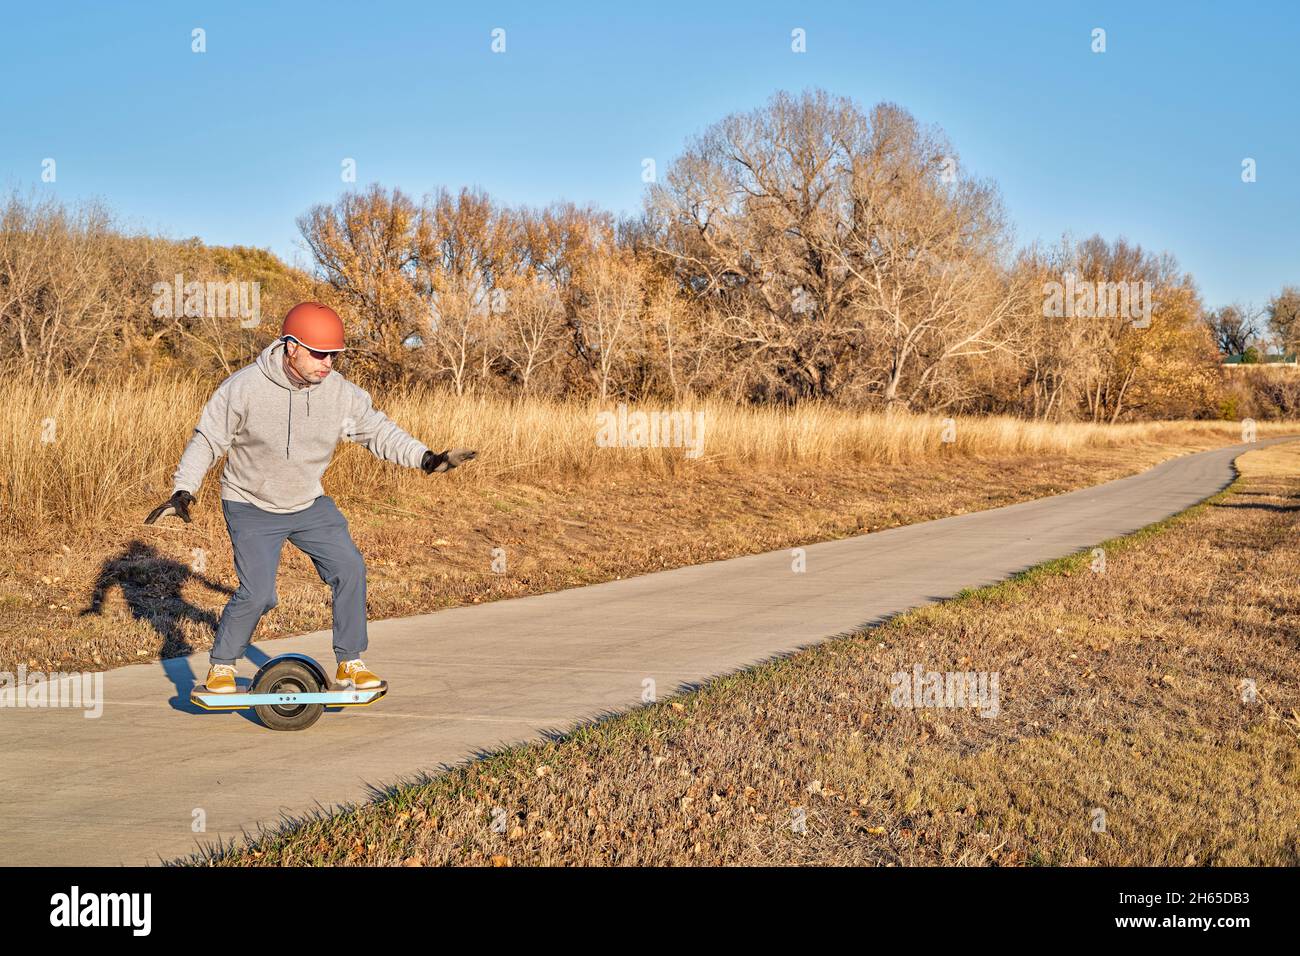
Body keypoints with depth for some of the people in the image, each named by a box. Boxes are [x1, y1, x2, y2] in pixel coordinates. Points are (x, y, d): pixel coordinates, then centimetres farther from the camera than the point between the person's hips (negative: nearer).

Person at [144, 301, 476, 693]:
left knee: (350, 569, -9)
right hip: (251, 508, -3)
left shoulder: (341, 393, -13)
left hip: (310, 504, 4)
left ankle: (350, 663, 6)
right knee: (257, 593, -14)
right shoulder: (244, 388, -20)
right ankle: (221, 665, 11)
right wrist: (183, 490, -20)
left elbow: (378, 431, -1)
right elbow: (207, 440, -11)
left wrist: (426, 458, -13)